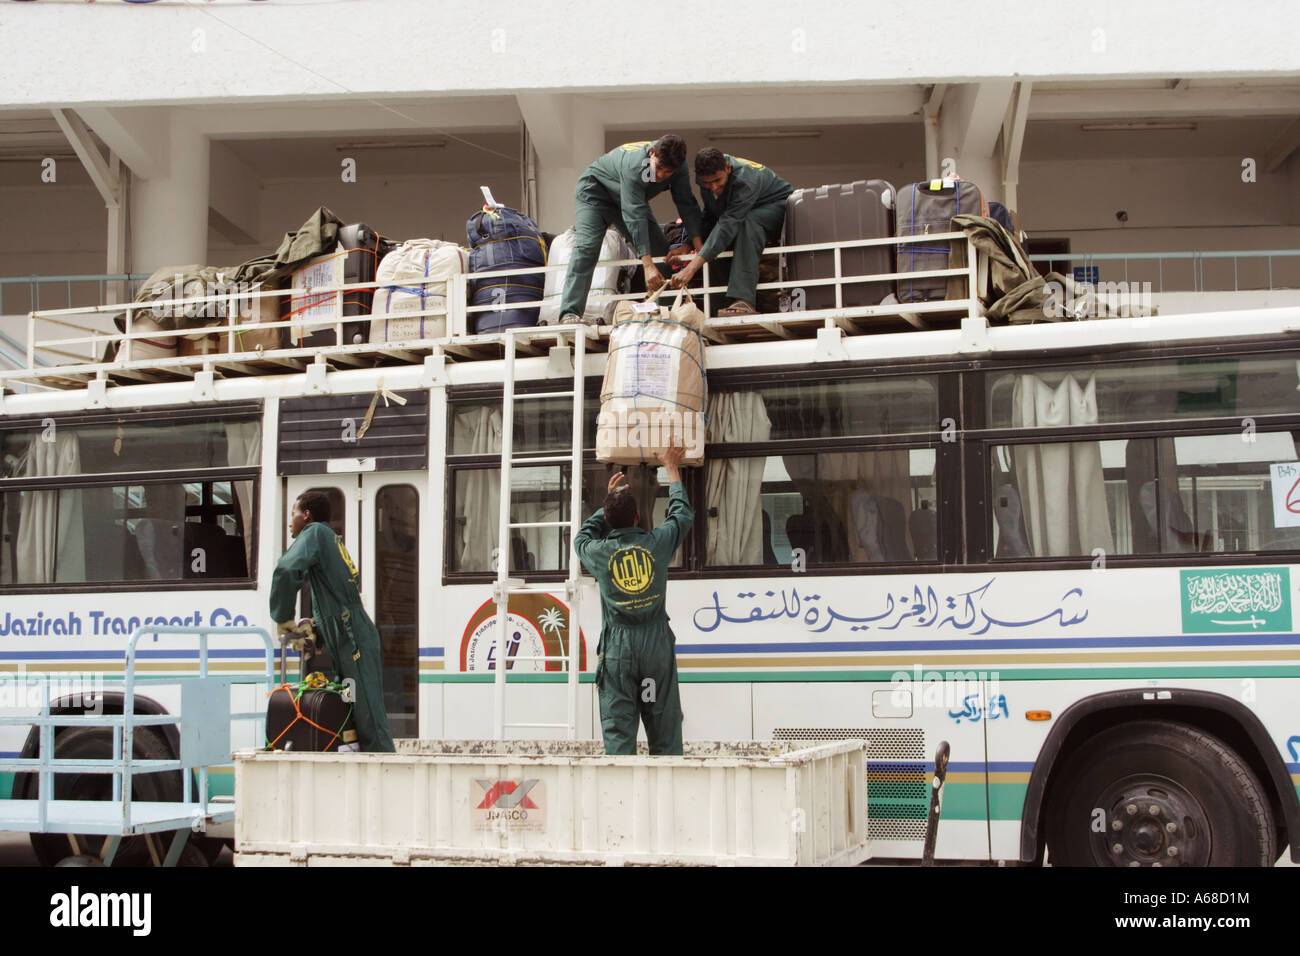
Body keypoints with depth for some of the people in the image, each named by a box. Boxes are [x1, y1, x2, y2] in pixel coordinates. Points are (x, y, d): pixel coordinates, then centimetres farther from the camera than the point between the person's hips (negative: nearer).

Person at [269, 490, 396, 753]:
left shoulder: (315, 532, -4)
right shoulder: (334, 540, 23)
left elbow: (287, 569, -22)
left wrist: (283, 617, -12)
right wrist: (315, 625, 18)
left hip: (354, 642, -9)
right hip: (352, 642, 9)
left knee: (369, 719, -12)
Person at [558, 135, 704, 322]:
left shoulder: (678, 166, -22)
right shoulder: (634, 166, -41)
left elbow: (686, 203, -13)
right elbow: (635, 216, -44)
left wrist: (698, 243, -24)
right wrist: (648, 265, -48)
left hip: (629, 198, 7)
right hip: (594, 192, -7)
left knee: (659, 249, -4)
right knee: (587, 247, -26)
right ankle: (570, 312, -34)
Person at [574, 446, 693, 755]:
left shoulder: (598, 552, -2)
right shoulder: (657, 543, -2)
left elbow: (583, 536, 24)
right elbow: (682, 513, 18)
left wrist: (609, 502, 30)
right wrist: (672, 469, 30)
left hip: (617, 647, 0)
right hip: (656, 643, 1)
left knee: (617, 731, 1)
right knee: (664, 729, 6)